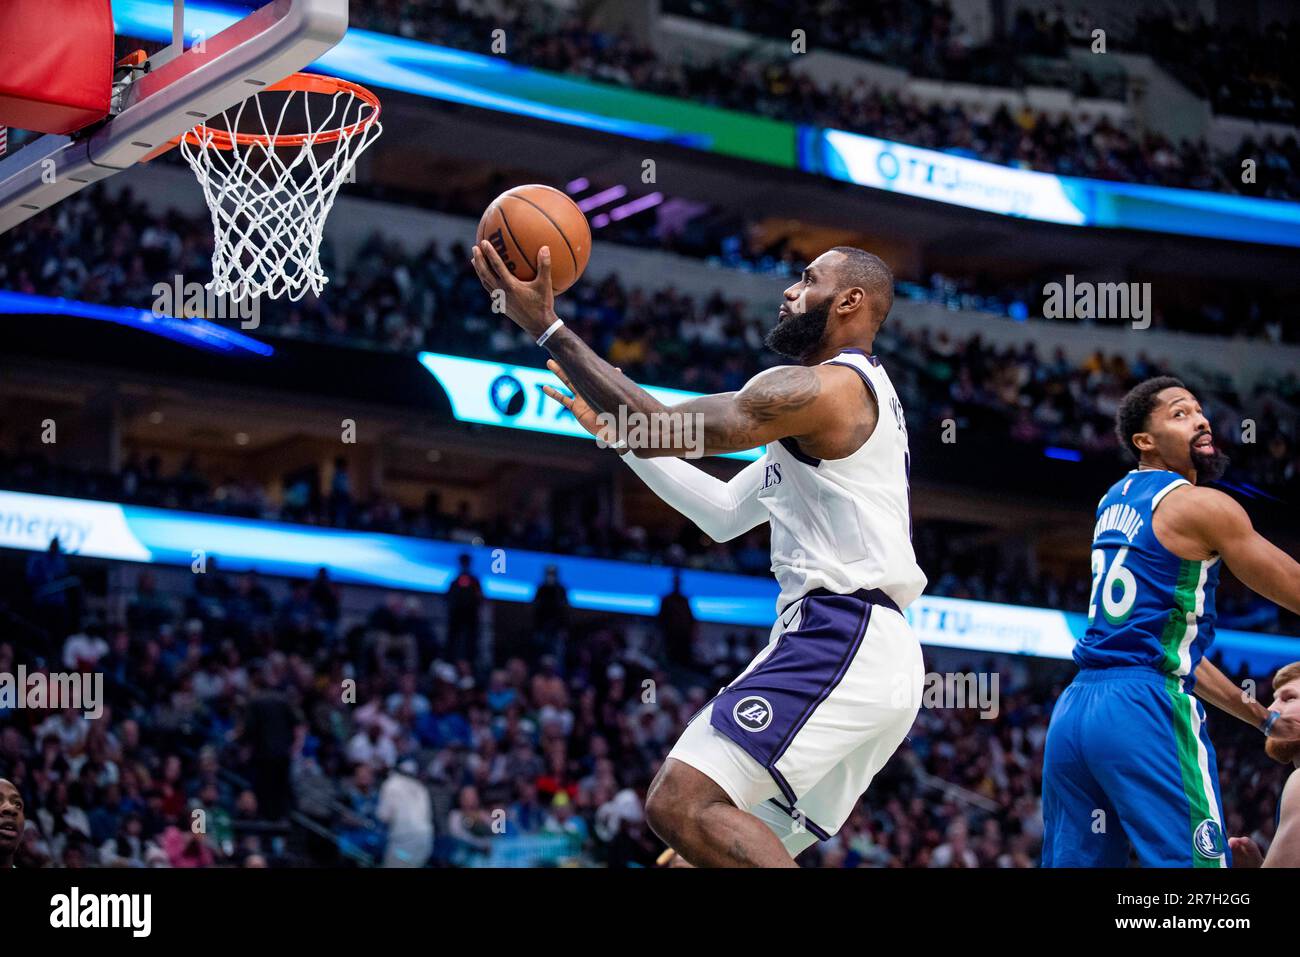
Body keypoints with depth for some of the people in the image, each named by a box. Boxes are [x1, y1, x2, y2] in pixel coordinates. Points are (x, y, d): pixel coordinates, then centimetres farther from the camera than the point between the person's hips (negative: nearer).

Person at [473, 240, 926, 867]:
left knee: (681, 805, -23)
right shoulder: (857, 395, 26)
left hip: (838, 643, -11)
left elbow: (659, 430, -13)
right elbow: (724, 513, 28)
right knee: (748, 846, 13)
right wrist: (611, 428, 24)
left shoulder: (826, 388, -8)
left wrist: (547, 327, -9)